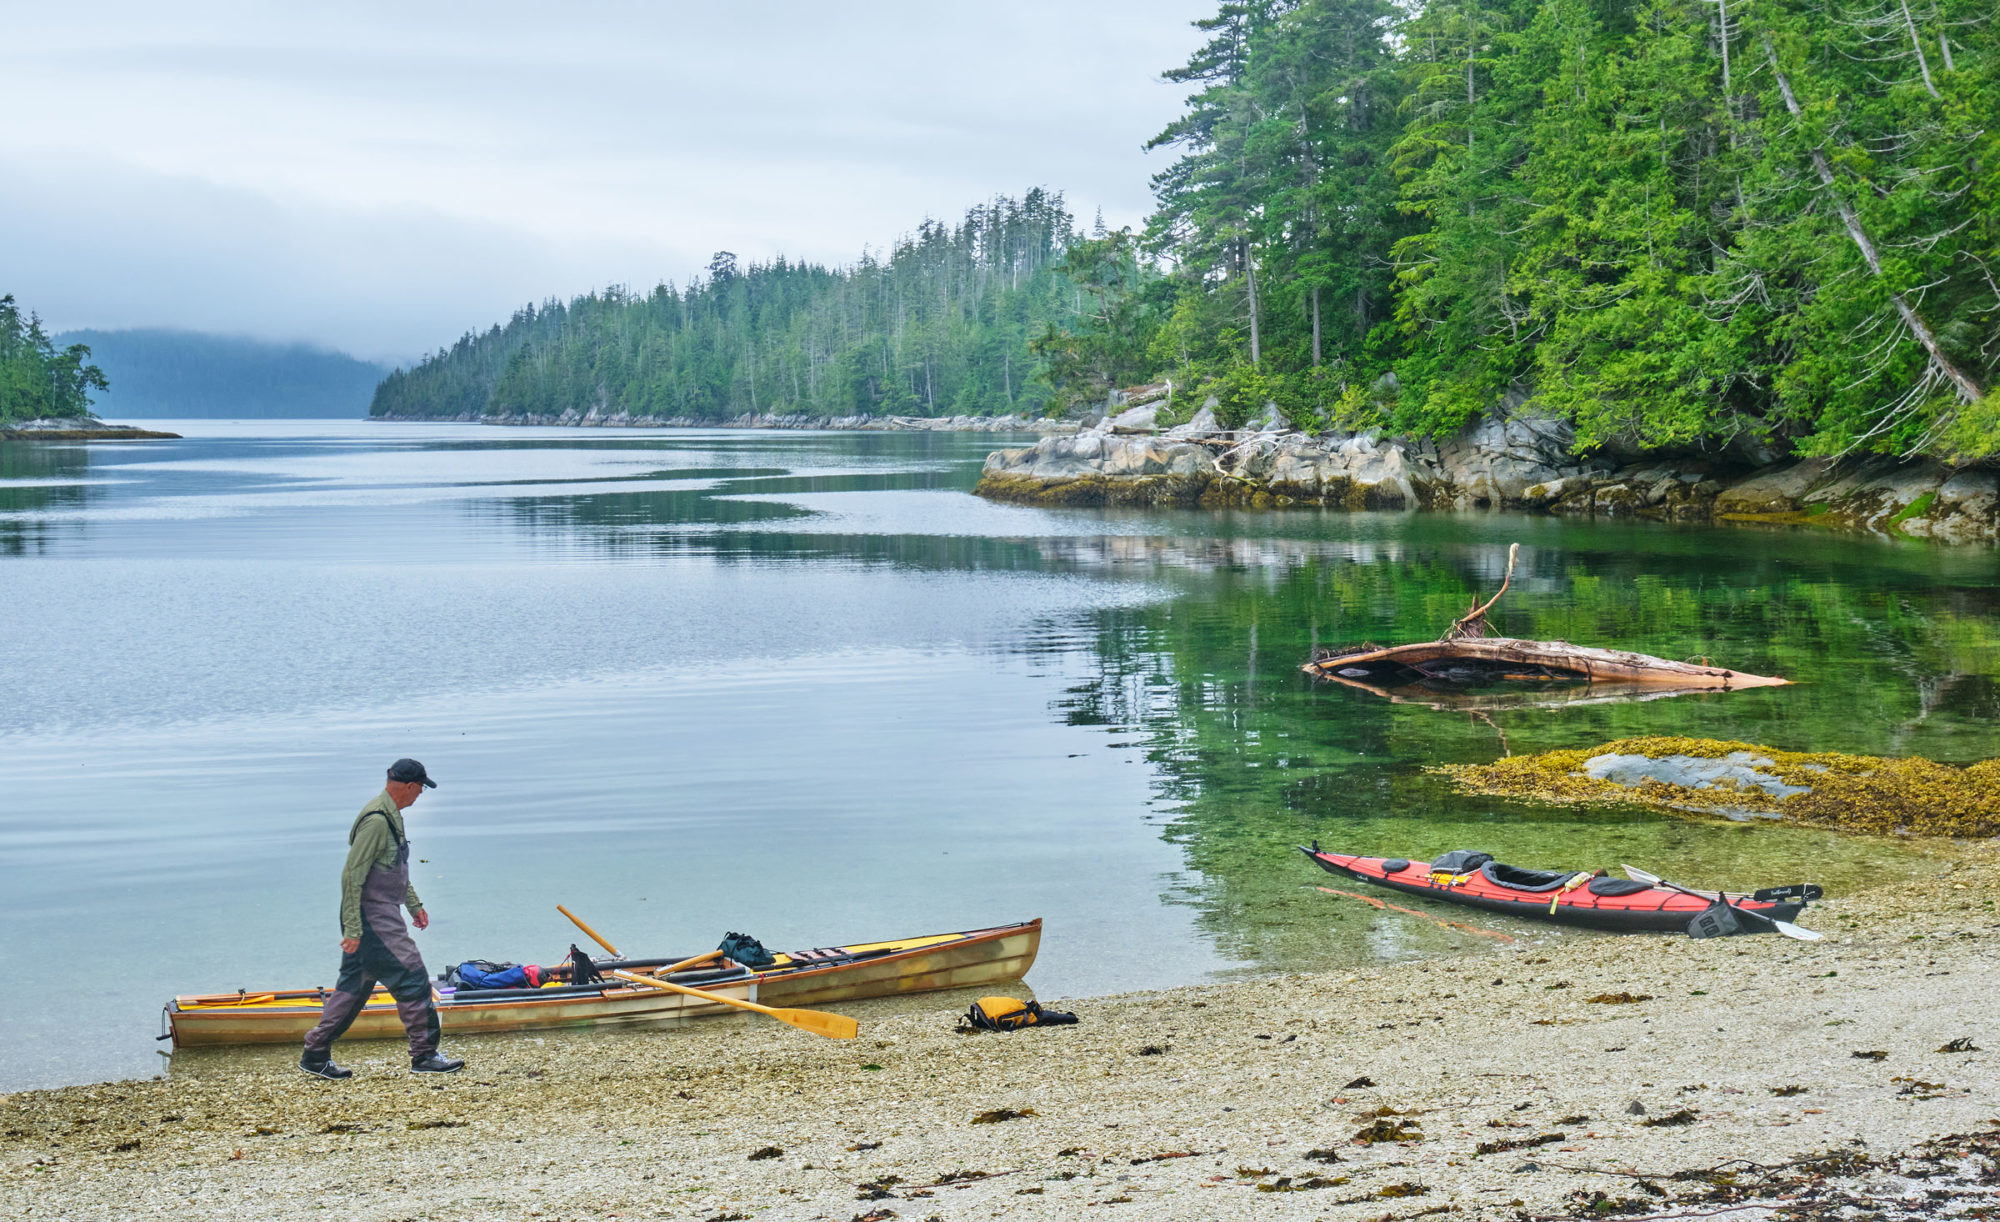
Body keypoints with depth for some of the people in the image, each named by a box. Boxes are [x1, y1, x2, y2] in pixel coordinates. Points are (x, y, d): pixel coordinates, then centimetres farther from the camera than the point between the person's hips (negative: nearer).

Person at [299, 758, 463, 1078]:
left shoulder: (391, 815, 13)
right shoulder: (376, 820, -19)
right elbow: (352, 875, -21)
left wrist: (414, 904, 29)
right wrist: (352, 929, -22)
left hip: (381, 917, 11)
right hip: (374, 920, -11)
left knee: (355, 986, 13)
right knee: (412, 980, -5)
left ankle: (316, 1056, 18)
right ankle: (425, 1055, 3)